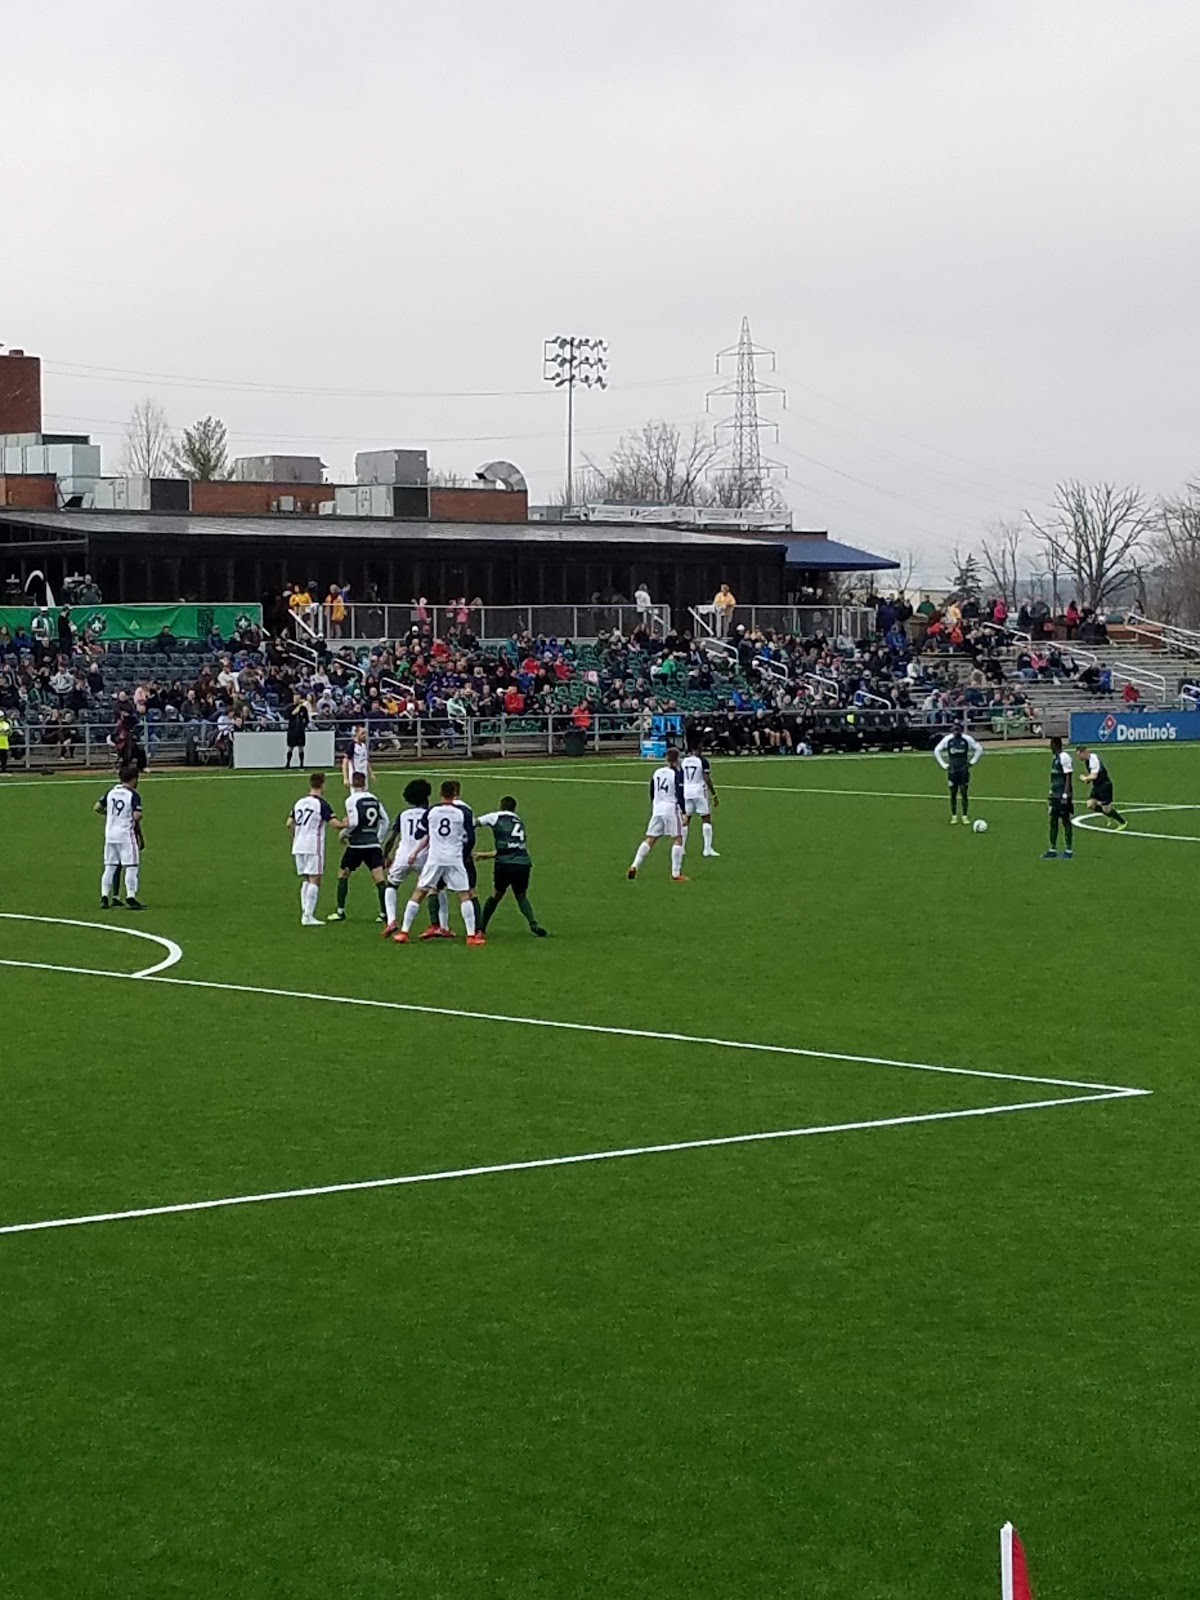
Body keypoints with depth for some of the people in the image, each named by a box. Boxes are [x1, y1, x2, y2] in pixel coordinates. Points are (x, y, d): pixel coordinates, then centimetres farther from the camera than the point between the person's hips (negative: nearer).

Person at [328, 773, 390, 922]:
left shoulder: (352, 800, -7)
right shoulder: (375, 799, 9)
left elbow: (353, 822, -16)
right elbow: (385, 820, 13)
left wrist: (343, 834, 2)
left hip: (357, 844, -4)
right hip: (374, 844, 4)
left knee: (343, 874, 14)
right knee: (379, 878, -3)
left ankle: (340, 911, 14)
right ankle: (385, 912, -13)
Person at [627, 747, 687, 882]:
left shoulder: (657, 772, 11)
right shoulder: (677, 774, -7)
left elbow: (651, 793, 18)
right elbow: (680, 795, -13)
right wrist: (684, 812, -8)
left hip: (657, 809, 6)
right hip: (672, 808, -6)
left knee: (650, 839, 9)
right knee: (677, 839, 1)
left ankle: (634, 866, 1)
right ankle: (676, 874, -3)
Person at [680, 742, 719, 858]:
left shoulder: (683, 761, 5)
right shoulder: (702, 761, -8)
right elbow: (707, 779, -12)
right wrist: (714, 795, -5)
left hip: (686, 793, 4)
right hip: (699, 792, -4)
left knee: (685, 820, 13)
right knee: (706, 819, 2)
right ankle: (707, 848, -4)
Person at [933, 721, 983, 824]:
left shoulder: (967, 739, -3)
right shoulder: (947, 739, -2)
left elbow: (979, 749, 9)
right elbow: (936, 751, 9)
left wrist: (972, 761, 3)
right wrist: (943, 764, 5)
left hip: (964, 769, -1)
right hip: (952, 769, 1)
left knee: (964, 792, -4)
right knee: (953, 793, 2)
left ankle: (964, 816, 1)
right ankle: (954, 816, 9)